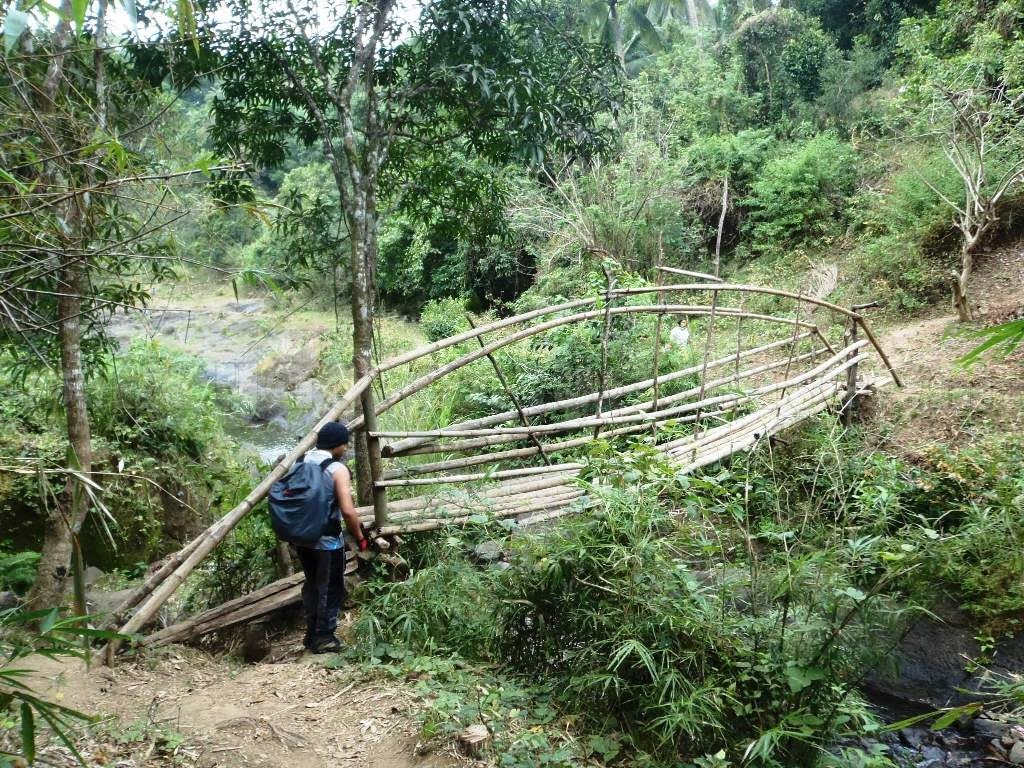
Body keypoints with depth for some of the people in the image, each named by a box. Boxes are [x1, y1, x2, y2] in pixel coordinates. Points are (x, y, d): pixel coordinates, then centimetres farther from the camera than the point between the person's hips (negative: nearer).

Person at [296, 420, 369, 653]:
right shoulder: (337, 469, -18)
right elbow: (348, 511, -24)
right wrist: (360, 537, -10)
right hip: (327, 540, -7)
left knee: (312, 585, 22)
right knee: (331, 589, 10)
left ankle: (311, 634, 32)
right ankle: (324, 638, 18)